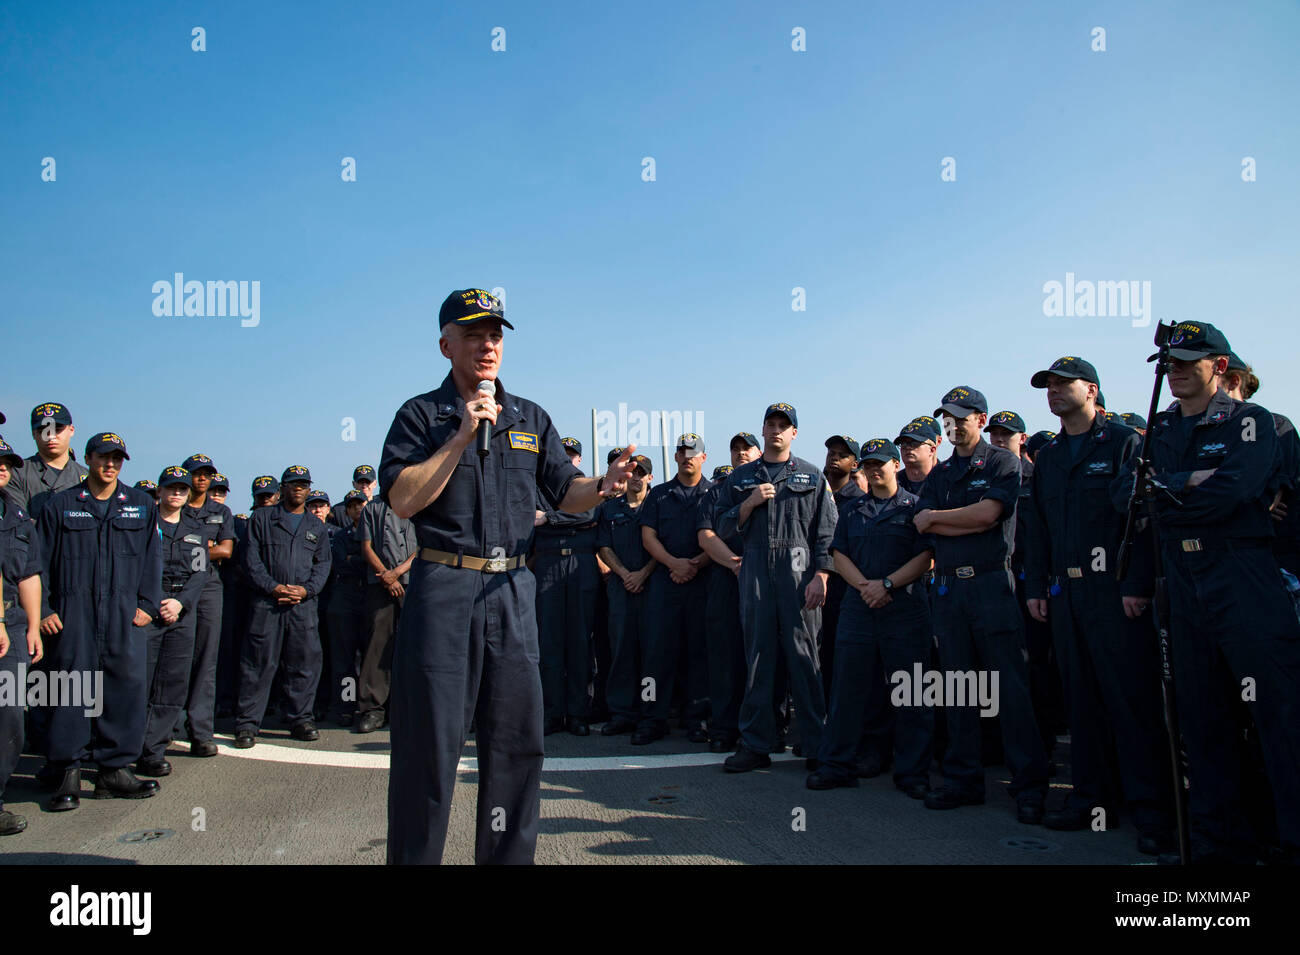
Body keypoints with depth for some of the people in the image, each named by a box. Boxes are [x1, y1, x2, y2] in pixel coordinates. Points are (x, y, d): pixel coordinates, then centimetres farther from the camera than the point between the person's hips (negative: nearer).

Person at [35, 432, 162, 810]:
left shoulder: (142, 505, 13)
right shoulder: (59, 505, 9)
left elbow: (152, 559, 11)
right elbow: (39, 562, 7)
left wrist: (146, 604, 2)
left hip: (124, 615, 1)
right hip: (72, 613, -1)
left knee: (127, 687, 0)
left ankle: (114, 768, 10)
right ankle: (68, 772, 9)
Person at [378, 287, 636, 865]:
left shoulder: (531, 419, 15)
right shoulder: (422, 415, 4)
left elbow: (565, 491, 8)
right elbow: (402, 501, -8)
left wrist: (602, 487, -14)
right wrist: (462, 437, -13)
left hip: (513, 589, 4)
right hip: (443, 585, -3)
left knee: (516, 735, 7)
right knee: (430, 737, -1)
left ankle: (509, 855, 20)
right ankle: (415, 855, 14)